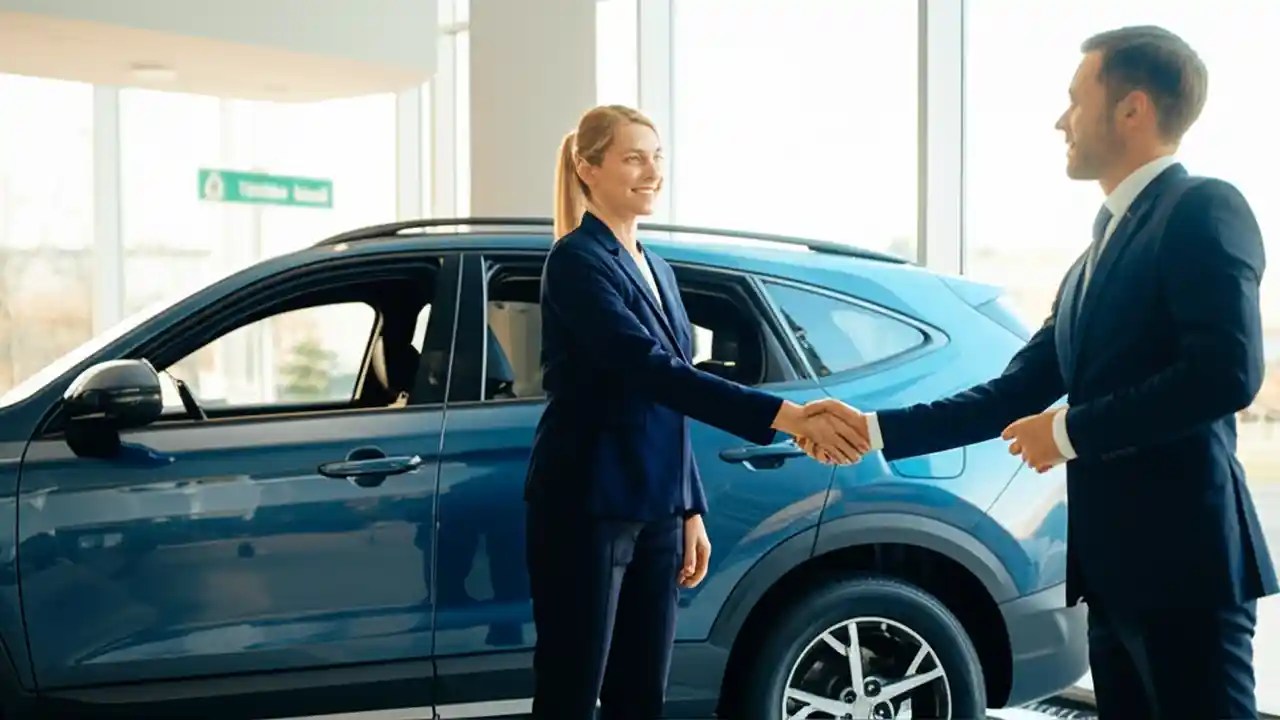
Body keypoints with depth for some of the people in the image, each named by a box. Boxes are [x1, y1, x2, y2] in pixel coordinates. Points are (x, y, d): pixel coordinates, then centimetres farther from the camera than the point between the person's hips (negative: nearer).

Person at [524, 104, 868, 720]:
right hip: (584, 508, -8)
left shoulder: (656, 268, 15)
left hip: (655, 511, 8)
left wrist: (690, 510, 14)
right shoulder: (576, 261, -11)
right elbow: (651, 372, -23)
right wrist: (785, 416, -30)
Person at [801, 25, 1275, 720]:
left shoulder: (1204, 209, -7)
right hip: (1113, 563, 9)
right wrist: (876, 430, 14)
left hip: (1183, 558, -9)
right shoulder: (1099, 251, 20)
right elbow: (1017, 392, 18)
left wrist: (1071, 430, -12)